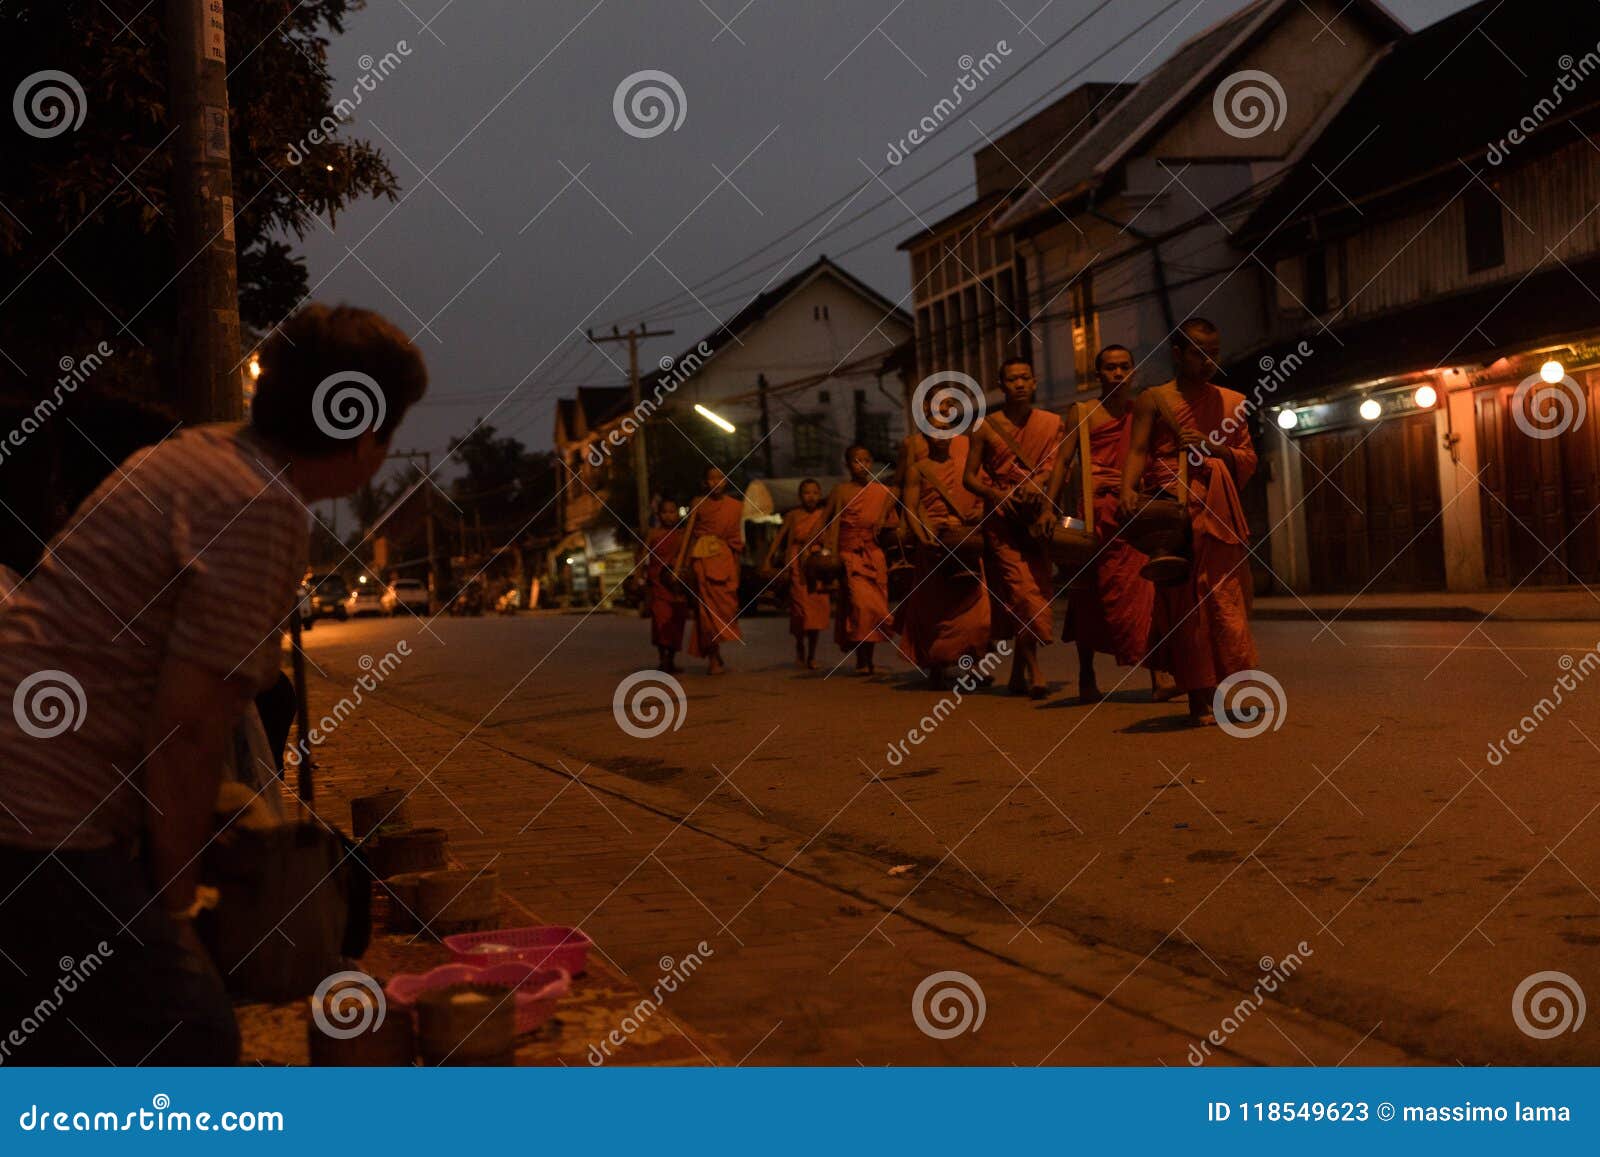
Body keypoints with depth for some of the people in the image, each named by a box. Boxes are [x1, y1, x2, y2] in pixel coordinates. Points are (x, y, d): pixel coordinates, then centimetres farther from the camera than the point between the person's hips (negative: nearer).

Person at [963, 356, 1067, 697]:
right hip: (1001, 518, -2)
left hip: (1037, 517, 2)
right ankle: (1033, 670, -15)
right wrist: (995, 494, -14)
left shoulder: (1052, 424, 8)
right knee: (1021, 589, -14)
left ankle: (1018, 673, 15)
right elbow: (969, 476, 5)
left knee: (1036, 589, 3)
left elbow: (1057, 468, -1)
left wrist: (1046, 508, -17)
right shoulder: (986, 428, 5)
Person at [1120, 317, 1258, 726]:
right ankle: (1198, 697, -4)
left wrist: (1215, 448, -3)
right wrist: (1128, 488, -22)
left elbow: (1249, 462, 17)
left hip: (1218, 509, 3)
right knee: (1183, 599, -5)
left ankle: (1210, 689, 0)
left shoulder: (1232, 402, 19)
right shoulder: (1153, 400, 10)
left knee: (1223, 597, -5)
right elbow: (1137, 450, -3)